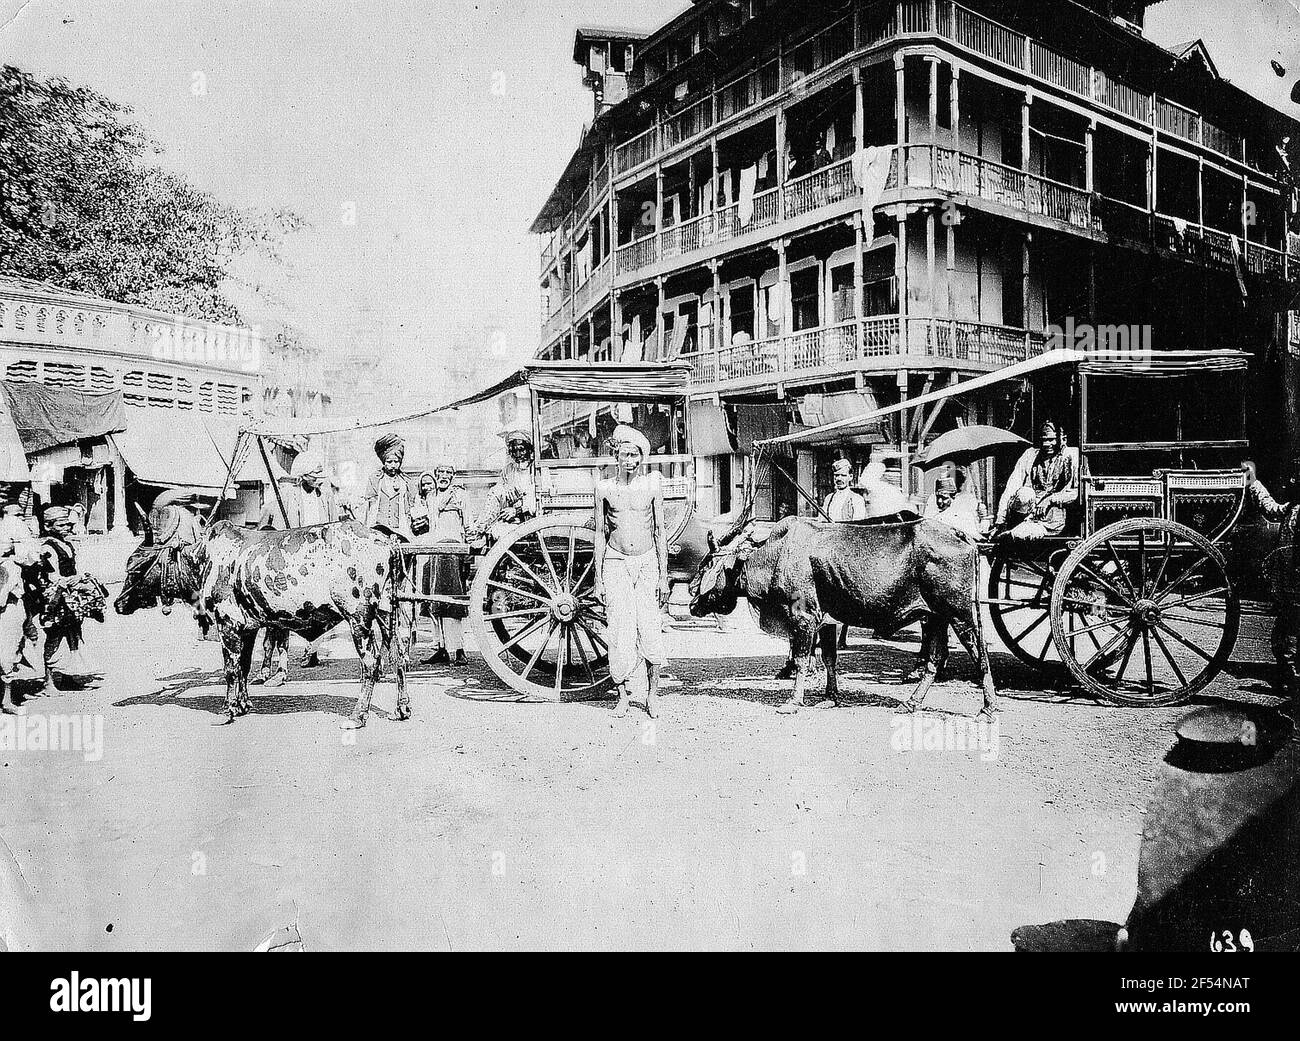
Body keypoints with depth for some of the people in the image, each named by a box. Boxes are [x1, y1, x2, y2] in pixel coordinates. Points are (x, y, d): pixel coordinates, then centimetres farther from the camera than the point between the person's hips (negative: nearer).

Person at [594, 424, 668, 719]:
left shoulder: (652, 486, 2)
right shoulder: (604, 488, 2)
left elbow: (660, 532, 5)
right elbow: (600, 534, 7)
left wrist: (664, 576, 2)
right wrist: (598, 579, 4)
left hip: (647, 563, 0)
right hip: (615, 564, 0)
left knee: (650, 631, -5)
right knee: (620, 632, -3)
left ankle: (652, 696, 10)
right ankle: (623, 694, 11)